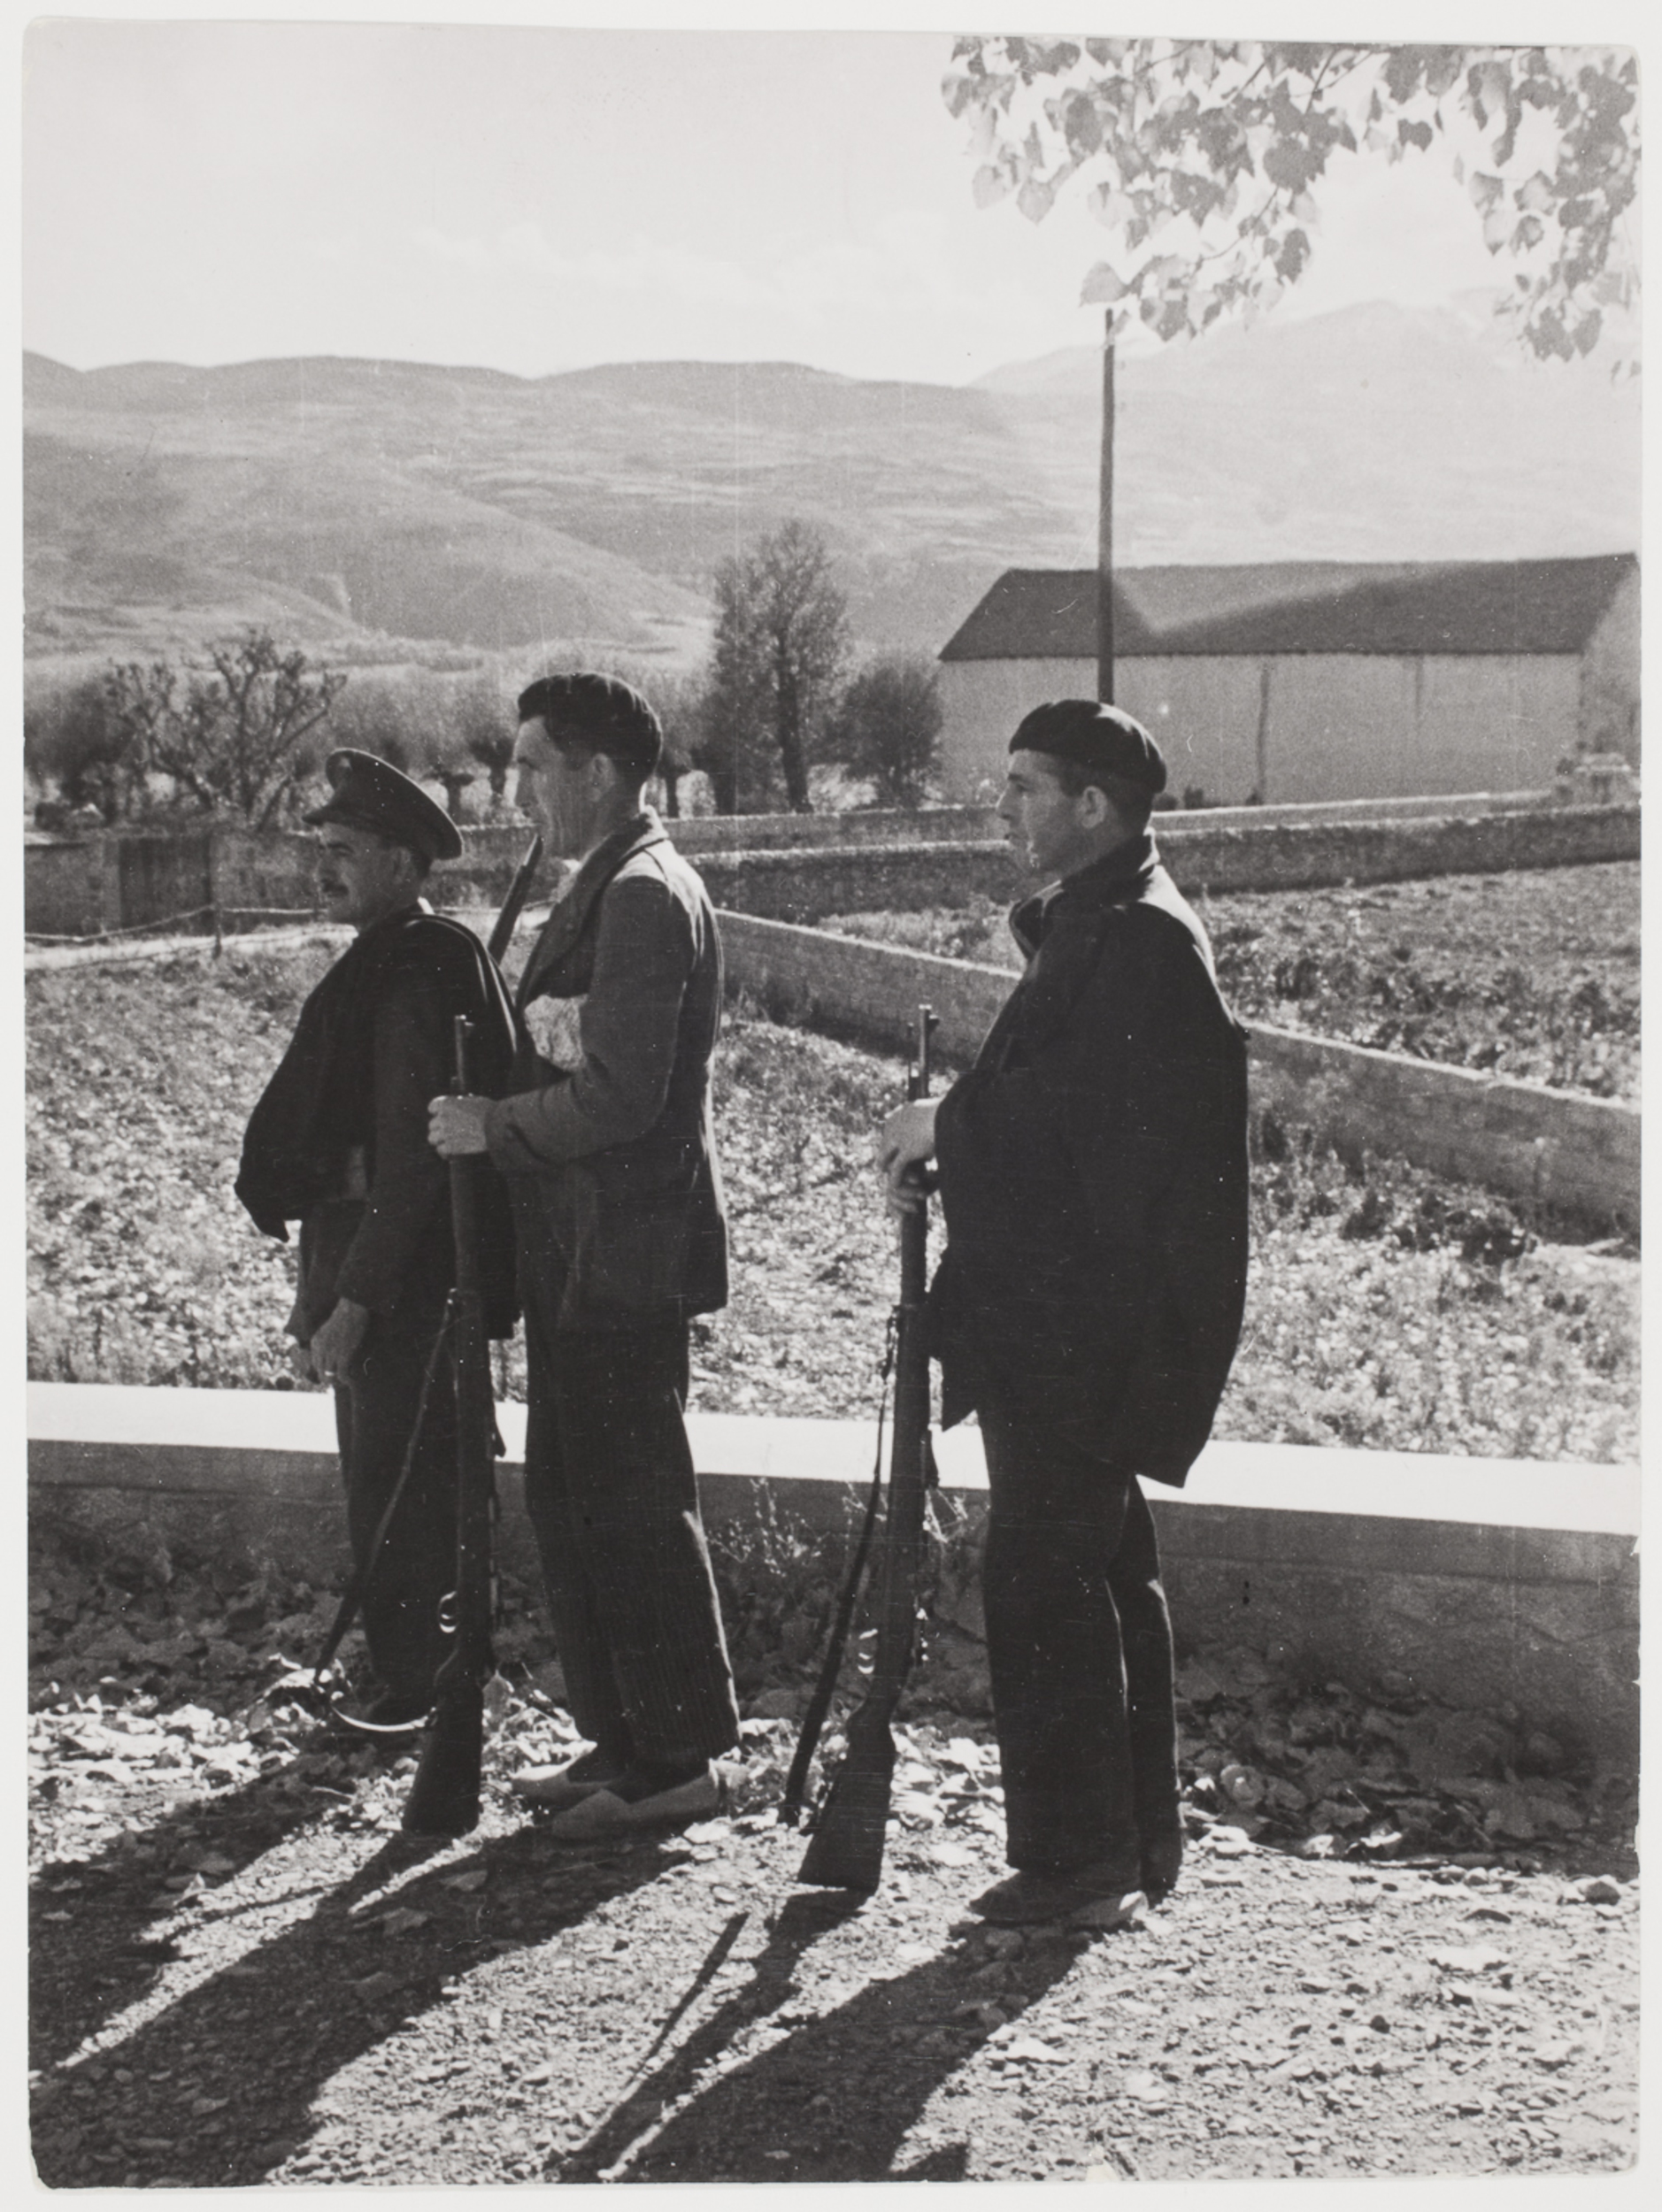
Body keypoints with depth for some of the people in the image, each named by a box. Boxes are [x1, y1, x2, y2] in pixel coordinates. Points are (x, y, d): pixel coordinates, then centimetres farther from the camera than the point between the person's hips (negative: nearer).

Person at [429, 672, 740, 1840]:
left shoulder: (646, 897, -17)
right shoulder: (609, 889, 15)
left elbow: (620, 1094, -23)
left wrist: (494, 1124, -13)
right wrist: (493, 1113, 8)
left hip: (626, 1258, -10)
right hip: (583, 1252, 10)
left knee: (635, 1505, -1)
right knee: (571, 1502, 16)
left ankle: (679, 1759, 11)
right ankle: (623, 1740, 26)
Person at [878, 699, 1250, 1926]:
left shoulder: (1137, 938, -15)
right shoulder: (1095, 923, 17)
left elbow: (1071, 1112, -21)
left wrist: (949, 1121, -9)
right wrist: (956, 1135, 6)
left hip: (1079, 1321, -11)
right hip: (1067, 1315, 11)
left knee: (1044, 1571, -6)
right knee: (1104, 1567, 15)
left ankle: (1074, 1852, 2)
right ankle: (1134, 1838, 26)